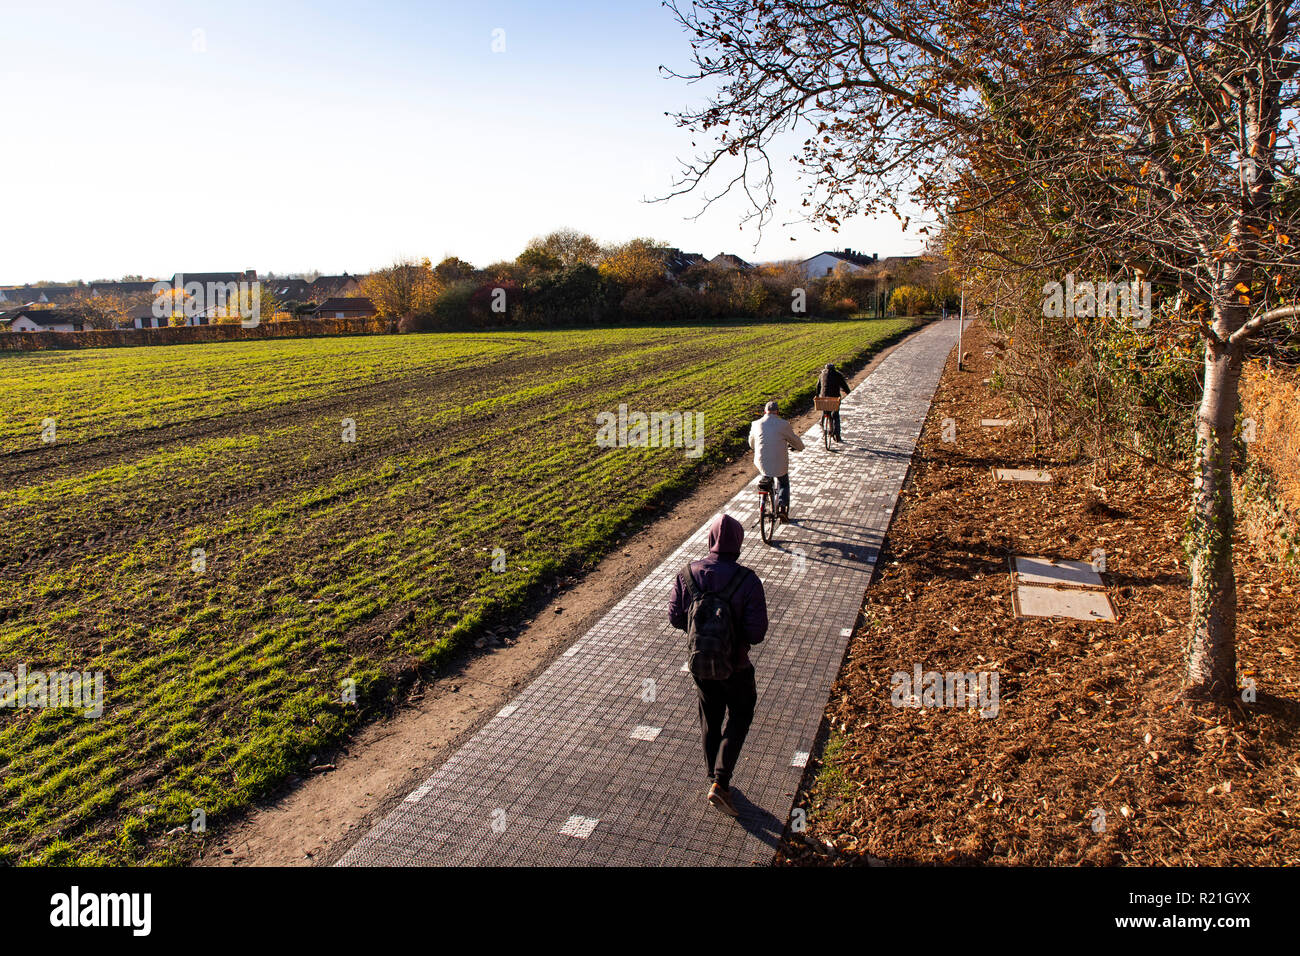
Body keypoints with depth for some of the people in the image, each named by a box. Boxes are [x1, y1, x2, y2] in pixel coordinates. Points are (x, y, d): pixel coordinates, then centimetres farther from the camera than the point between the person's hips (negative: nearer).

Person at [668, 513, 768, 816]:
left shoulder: (687, 574, -13)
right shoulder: (748, 580, -22)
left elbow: (675, 617, -5)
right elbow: (757, 632, -21)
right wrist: (739, 634, 1)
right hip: (734, 665, -3)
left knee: (710, 719, 22)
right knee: (740, 715, 19)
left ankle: (714, 779, 37)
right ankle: (720, 783, 10)